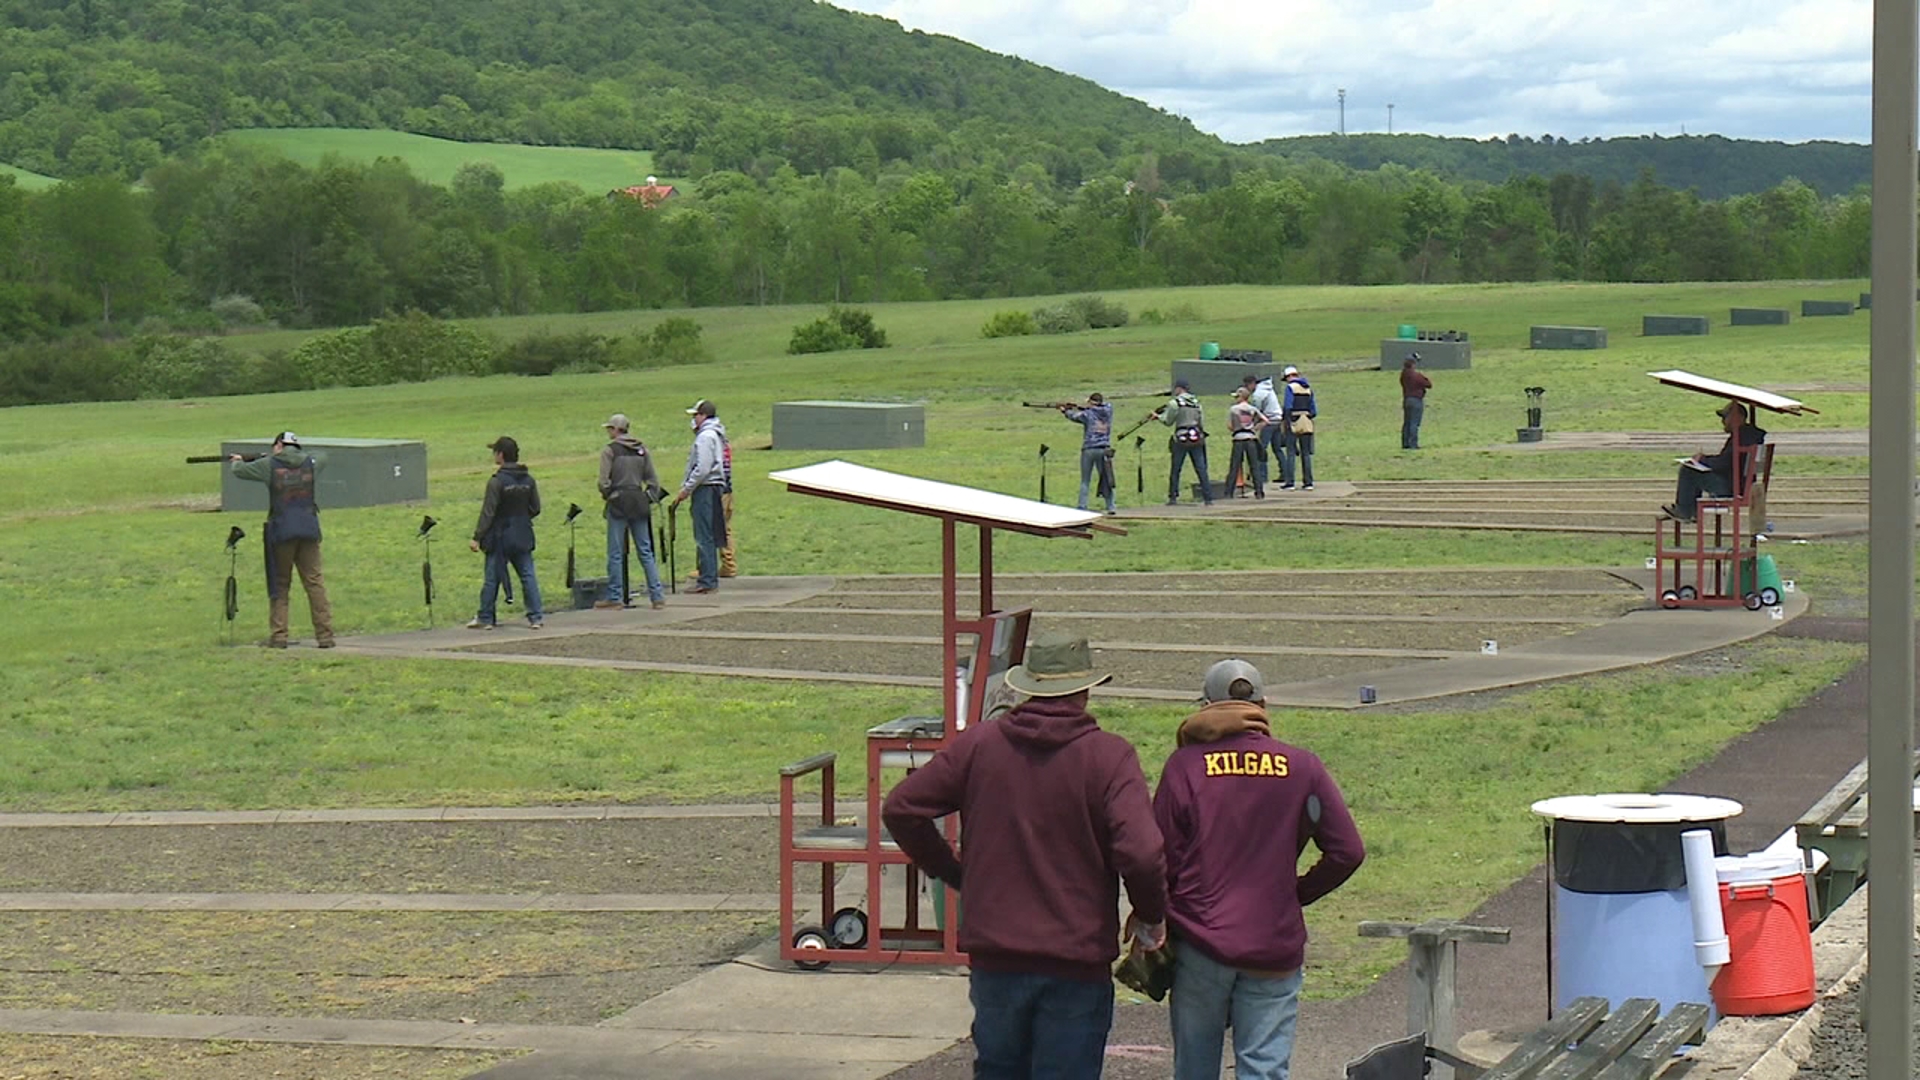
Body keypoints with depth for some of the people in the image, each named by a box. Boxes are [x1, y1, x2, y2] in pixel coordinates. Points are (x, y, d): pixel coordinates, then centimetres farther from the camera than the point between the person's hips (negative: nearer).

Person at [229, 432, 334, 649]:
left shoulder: (270, 465, -2)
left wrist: (237, 461, 31)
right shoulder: (310, 463, 7)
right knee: (315, 582, 4)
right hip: (309, 530, 2)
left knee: (279, 585, 7)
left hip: (281, 531, -2)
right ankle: (325, 635, 0)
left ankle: (278, 636, 6)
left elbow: (239, 471, 8)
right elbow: (323, 457, 31)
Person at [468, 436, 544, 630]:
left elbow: (488, 512, -15)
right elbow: (535, 509, 8)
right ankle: (536, 616, 3)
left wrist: (477, 537, -12)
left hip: (500, 537, -5)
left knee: (492, 578, 5)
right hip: (523, 537, 5)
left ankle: (485, 618, 12)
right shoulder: (528, 480, 2)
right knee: (527, 576, 7)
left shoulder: (497, 481, -15)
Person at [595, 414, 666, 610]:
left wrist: (606, 495, 7)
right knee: (645, 551, 8)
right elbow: (653, 479, 7)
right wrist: (650, 498, 13)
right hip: (639, 503, 5)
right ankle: (657, 595, 3)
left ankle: (615, 597, 6)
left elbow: (604, 481, -11)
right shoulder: (641, 449, 8)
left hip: (618, 503, -5)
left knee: (615, 553, 2)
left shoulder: (609, 450, -7)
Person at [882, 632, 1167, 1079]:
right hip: (1077, 961, -3)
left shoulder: (976, 744, 0)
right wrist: (1151, 917, 0)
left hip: (994, 954, 3)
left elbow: (901, 809, 1)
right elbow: (1141, 853, -19)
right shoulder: (1109, 756, -9)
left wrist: (952, 873, 13)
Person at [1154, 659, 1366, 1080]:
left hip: (1199, 944, 0)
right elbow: (1348, 852, -2)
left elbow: (1161, 859, -4)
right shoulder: (1302, 768, 0)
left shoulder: (1185, 766, -4)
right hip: (1275, 947, 0)